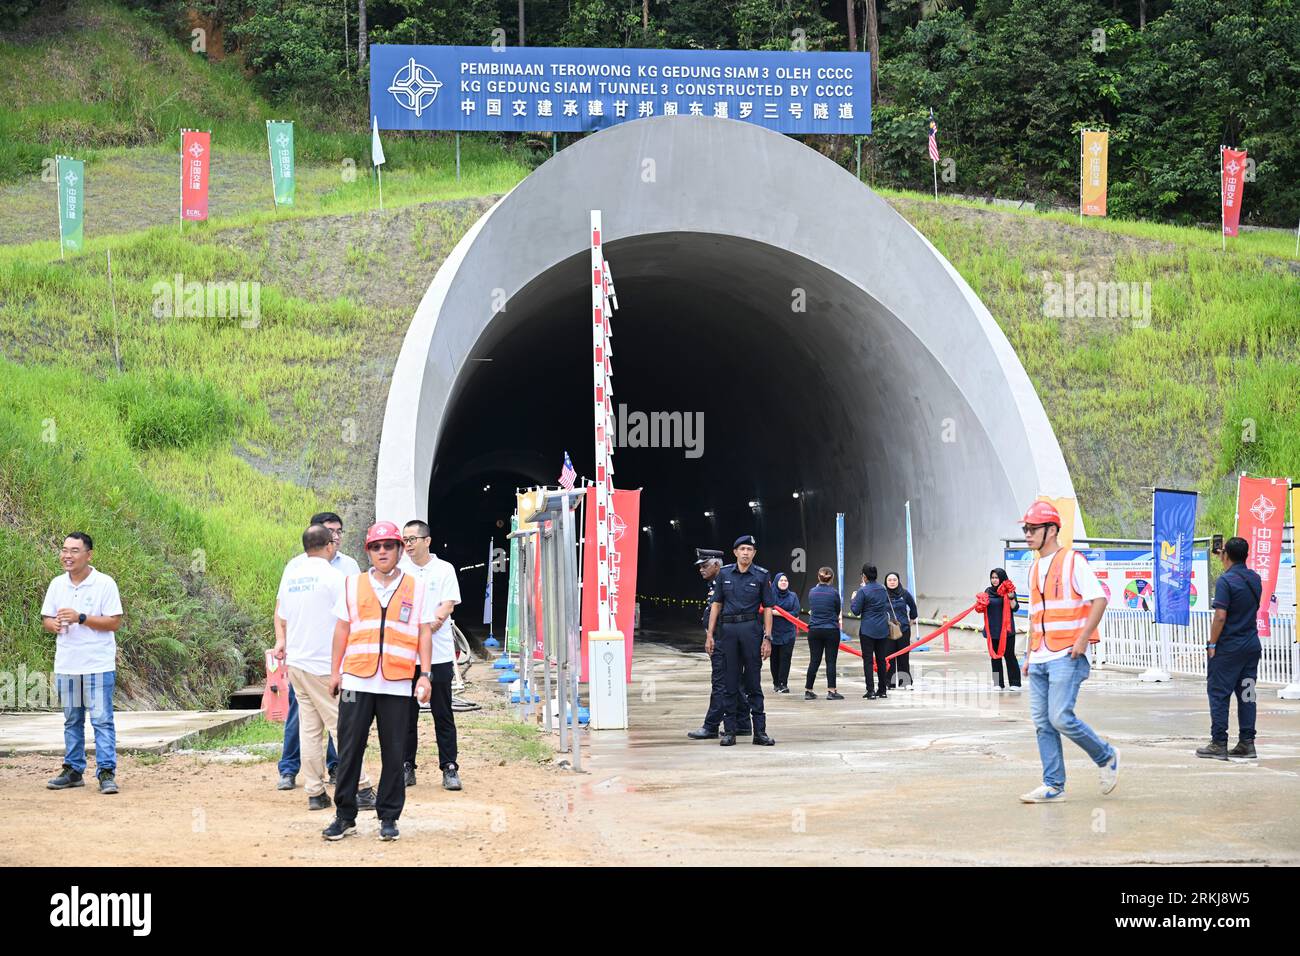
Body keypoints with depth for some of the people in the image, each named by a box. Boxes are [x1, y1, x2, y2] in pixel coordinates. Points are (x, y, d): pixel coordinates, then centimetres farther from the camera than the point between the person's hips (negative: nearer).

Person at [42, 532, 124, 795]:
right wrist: (54, 624, -12)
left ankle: (106, 772, -5)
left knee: (102, 719, -7)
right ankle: (73, 770, 19)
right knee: (72, 720, 12)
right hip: (66, 664, 5)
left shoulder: (104, 584, -7)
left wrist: (80, 618, -19)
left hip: (98, 665, -5)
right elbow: (46, 620, 12)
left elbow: (114, 623, -10)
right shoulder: (57, 585, 8)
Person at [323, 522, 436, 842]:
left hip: (397, 684, -1)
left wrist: (425, 674, 0)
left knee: (394, 753, 2)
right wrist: (335, 671, 6)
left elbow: (424, 633, 8)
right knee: (349, 750, 1)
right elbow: (342, 629, 12)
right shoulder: (354, 585, 10)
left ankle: (389, 817, 11)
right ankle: (345, 816, 8)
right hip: (357, 681, 1)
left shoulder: (416, 588, 8)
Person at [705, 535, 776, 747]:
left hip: (752, 629, -2)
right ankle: (729, 731, 8)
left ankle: (760, 731, 3)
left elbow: (768, 608, 2)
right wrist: (709, 634, 5)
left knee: (753, 682, 0)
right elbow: (716, 604, 11)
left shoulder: (762, 576, 3)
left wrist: (767, 638, -6)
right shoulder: (724, 574, 8)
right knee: (730, 683, 4)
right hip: (728, 630, 2)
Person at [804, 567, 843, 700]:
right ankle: (831, 691, -2)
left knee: (814, 661, 8)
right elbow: (838, 611, 4)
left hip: (814, 630, 3)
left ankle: (808, 690, 10)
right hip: (832, 630, -3)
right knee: (831, 661, 0)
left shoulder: (812, 592, 1)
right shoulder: (834, 593, -8)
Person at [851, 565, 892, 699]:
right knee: (881, 659, 12)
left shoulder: (863, 591, -13)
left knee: (868, 660, -3)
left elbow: (856, 610, -11)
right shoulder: (883, 588, 6)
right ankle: (883, 690, 16)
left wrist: (853, 599, 8)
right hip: (883, 630, 6)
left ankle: (871, 691, -9)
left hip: (868, 630, -6)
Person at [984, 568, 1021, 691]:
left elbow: (1015, 608, -9)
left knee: (1009, 655, -3)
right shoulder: (988, 591, 9)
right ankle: (998, 683, 12)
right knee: (995, 656, 6)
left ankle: (1015, 682, 2)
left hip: (1006, 628, -4)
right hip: (992, 629, 4)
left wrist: (1011, 597, -25)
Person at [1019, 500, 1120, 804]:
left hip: (1067, 656, -8)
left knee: (1060, 718, -14)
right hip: (1040, 660, 8)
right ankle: (1053, 787, 9)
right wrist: (1030, 655, 20)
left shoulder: (1072, 561, -6)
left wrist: (1083, 638, -18)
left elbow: (1099, 599, -12)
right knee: (1043, 723, 4)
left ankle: (1107, 757, 8)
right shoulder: (1035, 568, 18)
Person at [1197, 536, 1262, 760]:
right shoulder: (1255, 579, 8)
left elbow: (1220, 616, -20)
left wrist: (1212, 644, -11)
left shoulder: (1226, 580, -15)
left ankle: (1219, 744, -2)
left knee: (1218, 694, -1)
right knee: (1246, 694, 10)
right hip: (1252, 645, 7)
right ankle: (1247, 742, 10)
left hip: (1228, 647, -7)